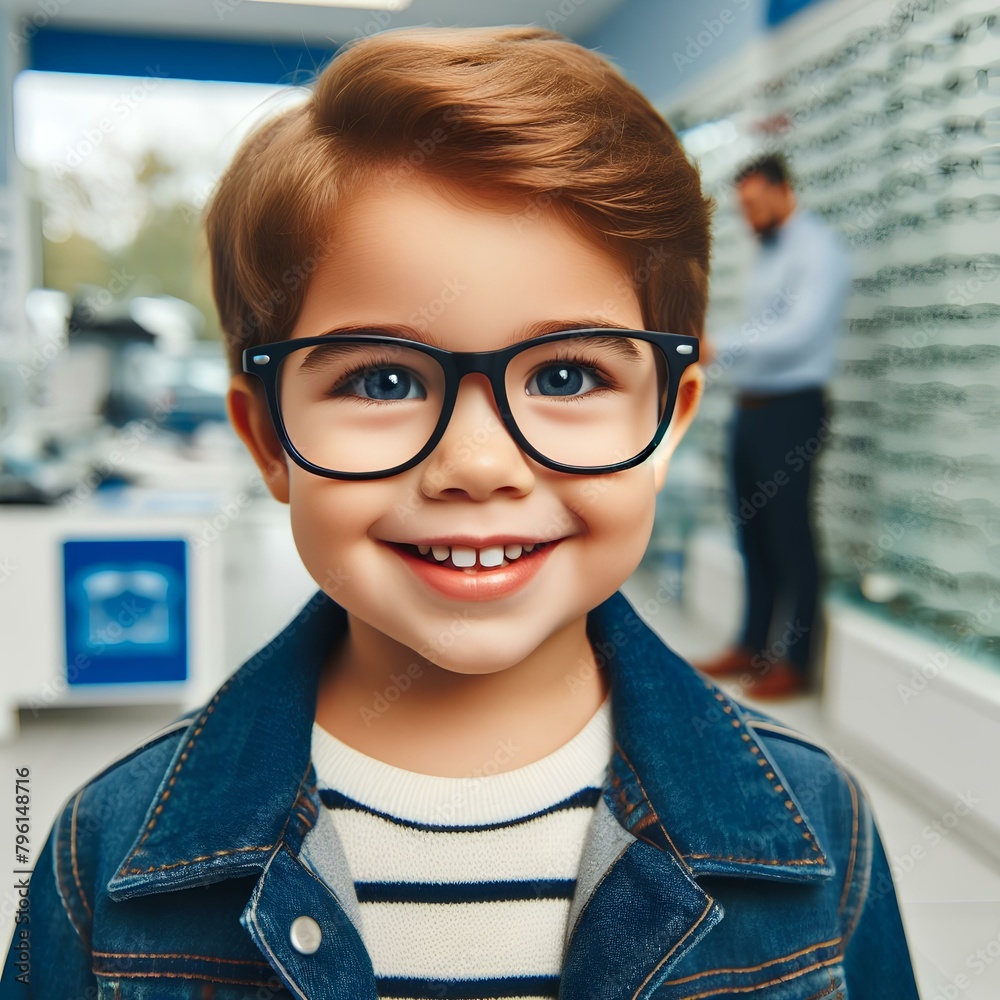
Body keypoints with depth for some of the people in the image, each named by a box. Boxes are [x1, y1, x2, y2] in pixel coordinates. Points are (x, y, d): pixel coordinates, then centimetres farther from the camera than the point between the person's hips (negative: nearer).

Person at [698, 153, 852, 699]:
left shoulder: (817, 248, -9)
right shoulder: (767, 254, 18)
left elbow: (800, 332, -22)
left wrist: (720, 347, -26)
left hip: (791, 409, -8)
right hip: (750, 406, 8)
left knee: (790, 535, -3)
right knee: (751, 532, 12)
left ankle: (797, 662, 8)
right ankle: (752, 646, 24)